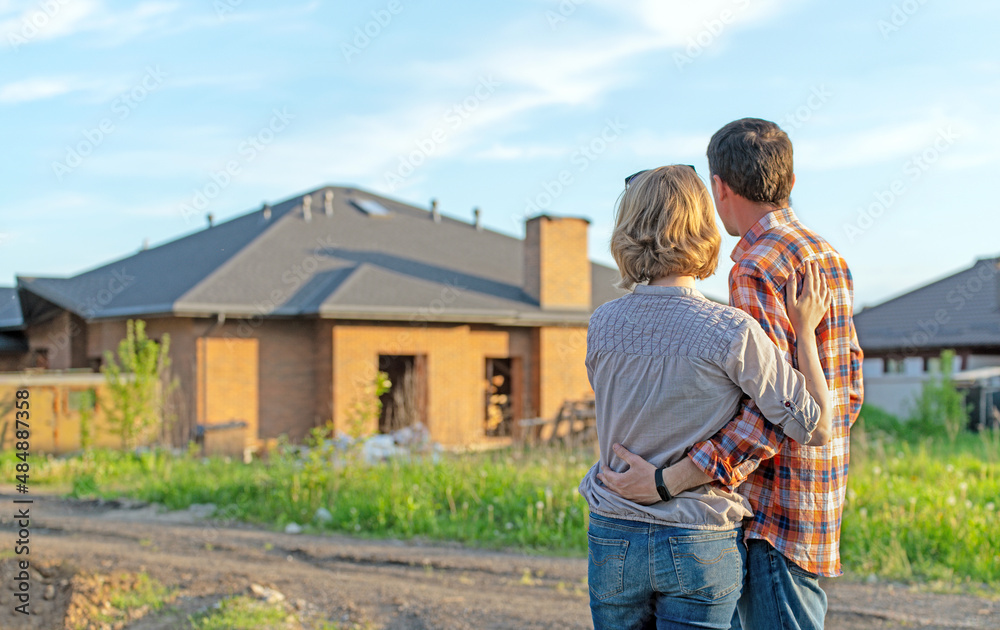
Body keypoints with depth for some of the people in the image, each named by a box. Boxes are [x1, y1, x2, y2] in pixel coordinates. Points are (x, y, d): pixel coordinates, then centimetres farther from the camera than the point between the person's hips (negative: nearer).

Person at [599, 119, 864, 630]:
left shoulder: (755, 267, -16)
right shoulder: (829, 258, 13)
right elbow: (850, 389, 17)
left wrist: (669, 480, -26)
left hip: (777, 508, -10)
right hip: (821, 499, 10)